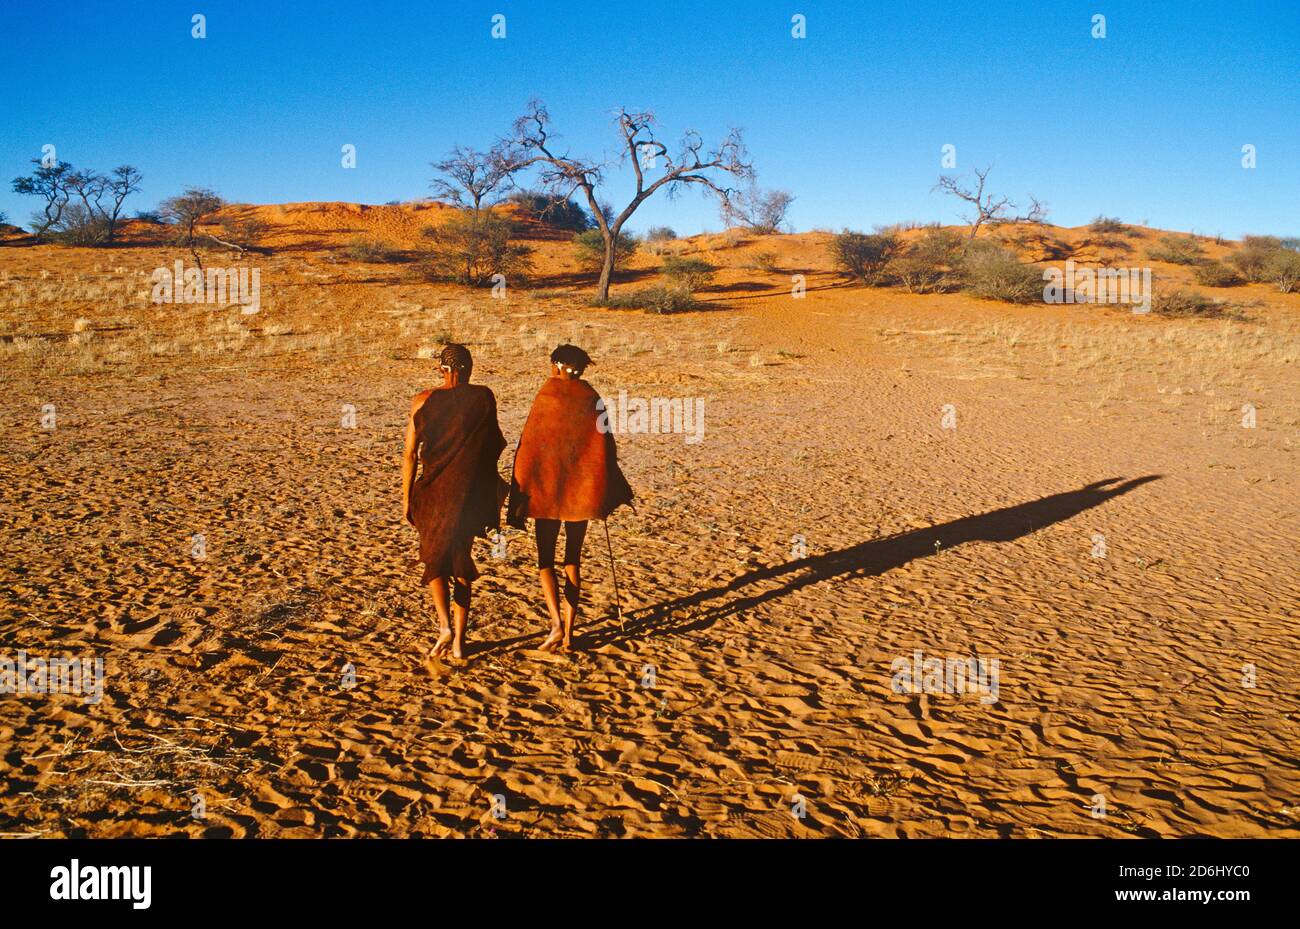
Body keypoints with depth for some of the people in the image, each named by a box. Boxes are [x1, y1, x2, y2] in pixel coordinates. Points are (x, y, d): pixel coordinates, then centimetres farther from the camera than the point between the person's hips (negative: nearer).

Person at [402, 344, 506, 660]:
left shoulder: (423, 400, -3)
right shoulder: (484, 398, -3)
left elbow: (410, 453, -3)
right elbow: (495, 445, 3)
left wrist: (407, 497, 3)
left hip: (434, 491, 0)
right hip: (471, 492, 1)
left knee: (434, 559, 18)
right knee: (461, 562, 14)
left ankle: (445, 626, -3)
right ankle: (459, 642, 13)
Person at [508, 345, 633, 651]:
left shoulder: (545, 398, -8)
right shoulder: (592, 400, 0)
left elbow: (528, 449, -9)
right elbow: (606, 448, 3)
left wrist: (519, 499, -5)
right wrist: (609, 493, 16)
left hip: (547, 491, -3)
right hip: (582, 493, 3)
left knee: (546, 559, 8)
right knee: (573, 560, 13)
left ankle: (557, 625, -9)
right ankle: (568, 633, 12)